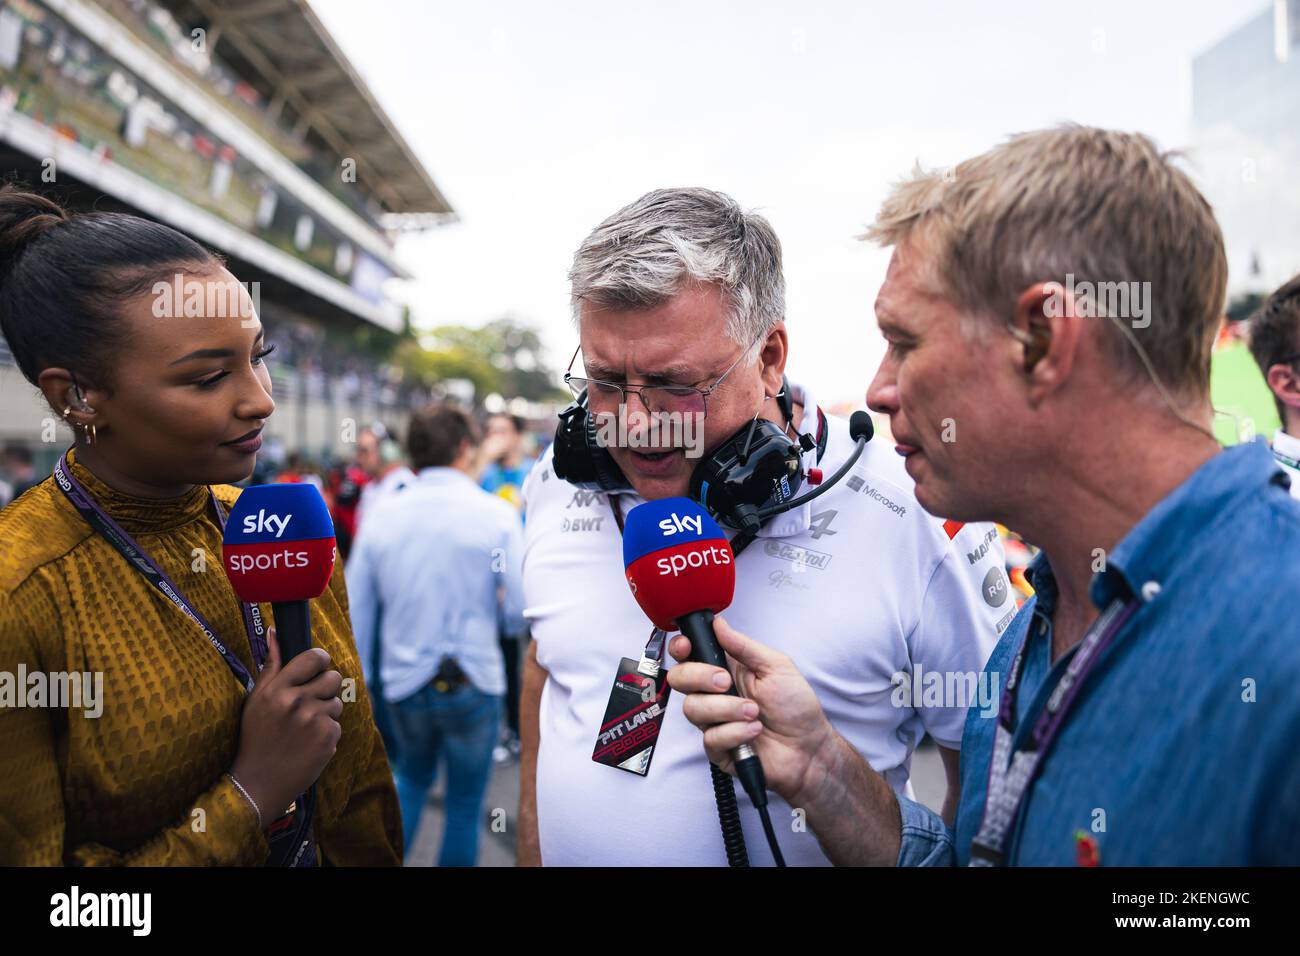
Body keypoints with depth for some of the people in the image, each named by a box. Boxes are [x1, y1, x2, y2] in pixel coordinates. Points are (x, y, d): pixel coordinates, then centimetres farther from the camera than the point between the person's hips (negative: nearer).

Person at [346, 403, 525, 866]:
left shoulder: (381, 513, -4)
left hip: (403, 684, 3)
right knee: (465, 803, 16)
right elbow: (520, 609, -14)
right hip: (472, 683, -3)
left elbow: (356, 611, 1)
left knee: (412, 774, 30)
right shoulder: (496, 513, -13)